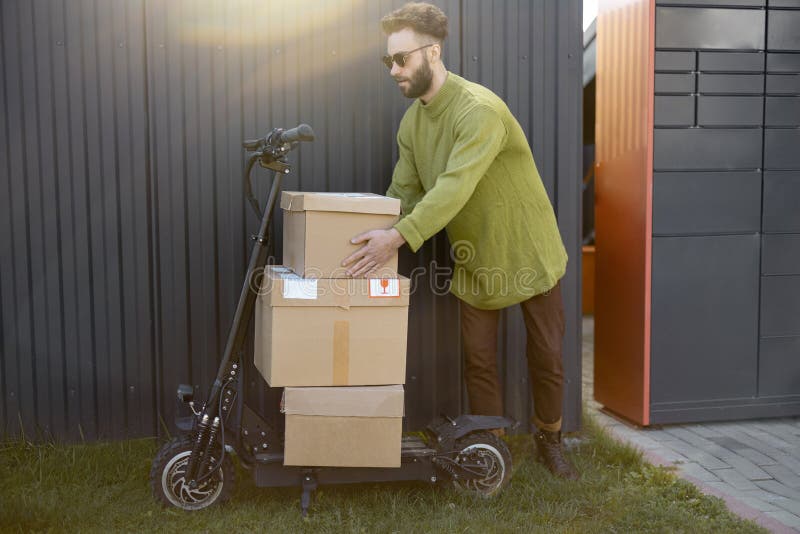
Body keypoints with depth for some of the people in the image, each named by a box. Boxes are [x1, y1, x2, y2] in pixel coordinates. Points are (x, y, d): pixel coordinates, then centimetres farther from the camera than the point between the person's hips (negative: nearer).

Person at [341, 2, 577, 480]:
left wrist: (399, 237, -47)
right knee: (478, 361, 8)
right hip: (475, 260, 6)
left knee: (547, 357, 9)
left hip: (529, 254, -5)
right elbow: (404, 192, 0)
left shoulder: (480, 109, -28)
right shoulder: (412, 121, -3)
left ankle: (549, 441, 32)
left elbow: (455, 188, -39)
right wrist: (376, 237, -15)